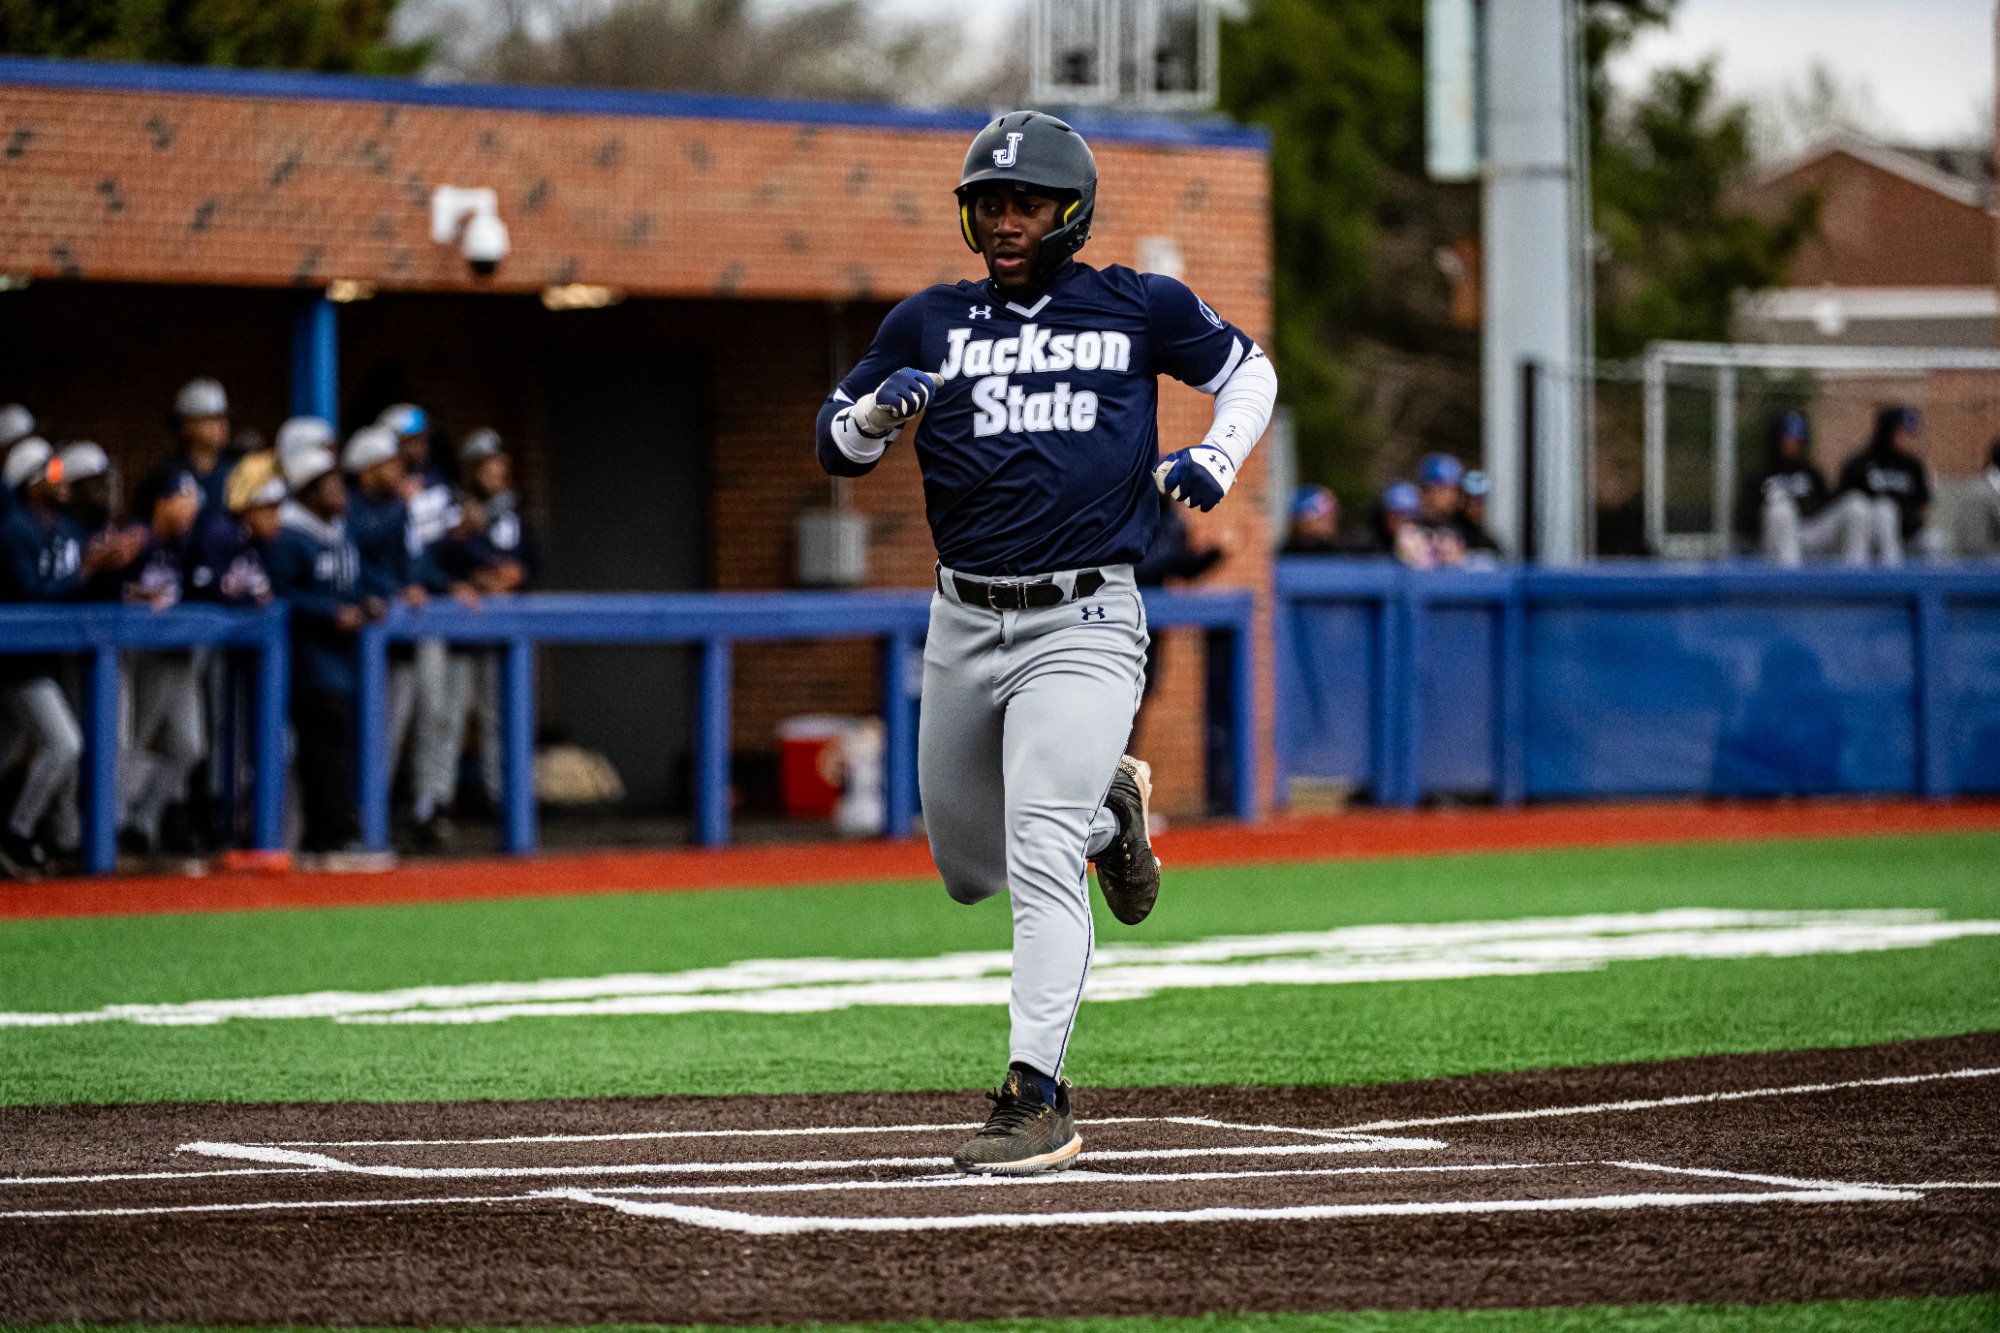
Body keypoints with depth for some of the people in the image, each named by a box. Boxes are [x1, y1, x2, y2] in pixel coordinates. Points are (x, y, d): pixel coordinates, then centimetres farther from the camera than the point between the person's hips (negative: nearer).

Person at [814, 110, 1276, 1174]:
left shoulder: (1140, 308, 4)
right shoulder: (930, 323, 8)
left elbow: (1248, 370, 18)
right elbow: (836, 450, 9)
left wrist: (1216, 458, -1)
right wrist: (883, 406, -14)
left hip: (1083, 622, -4)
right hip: (964, 624, 4)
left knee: (1040, 858, -19)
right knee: (970, 867, 15)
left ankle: (1037, 1100, -20)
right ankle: (1106, 806, 45)